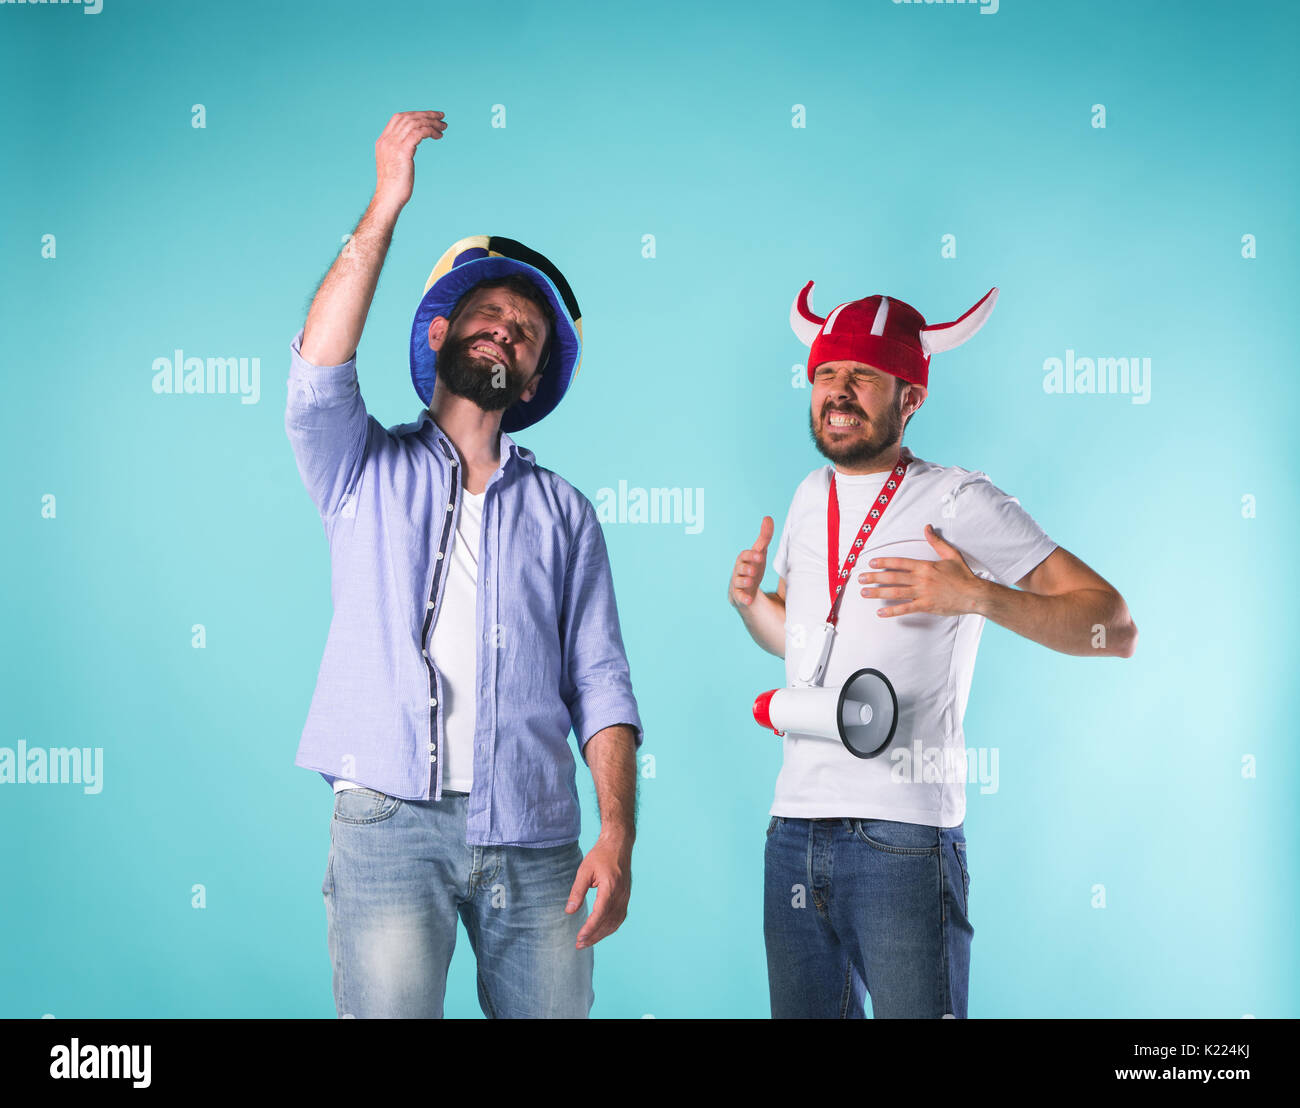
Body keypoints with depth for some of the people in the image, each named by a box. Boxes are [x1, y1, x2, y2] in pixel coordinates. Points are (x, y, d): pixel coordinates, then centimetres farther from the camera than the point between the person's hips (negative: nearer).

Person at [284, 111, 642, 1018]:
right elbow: (319, 372, -9)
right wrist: (387, 204, -12)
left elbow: (601, 687, 8)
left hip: (535, 839, 2)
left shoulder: (562, 512, 15)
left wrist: (617, 836, -4)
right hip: (391, 822, -2)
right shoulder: (368, 472, 12)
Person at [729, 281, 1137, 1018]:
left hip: (904, 841, -6)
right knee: (802, 1012, 14)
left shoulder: (958, 501, -5)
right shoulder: (812, 496, 15)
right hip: (795, 827, 6)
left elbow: (1116, 629, -9)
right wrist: (748, 602, 8)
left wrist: (978, 596, -21)